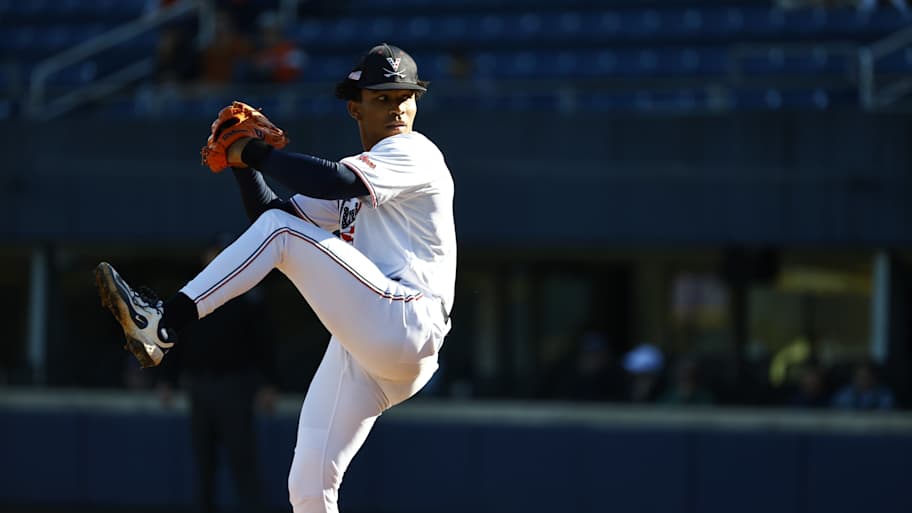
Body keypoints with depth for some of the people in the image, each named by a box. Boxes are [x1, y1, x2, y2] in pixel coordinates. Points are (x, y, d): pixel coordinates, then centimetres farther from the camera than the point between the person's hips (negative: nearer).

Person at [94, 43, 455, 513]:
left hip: (405, 321, -9)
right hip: (362, 351, 9)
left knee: (279, 230, -16)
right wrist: (244, 165, 9)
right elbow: (273, 211, 25)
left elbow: (335, 181, -17)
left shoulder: (413, 153, 1)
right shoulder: (357, 175, 28)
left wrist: (257, 153, -7)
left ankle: (163, 325, -23)